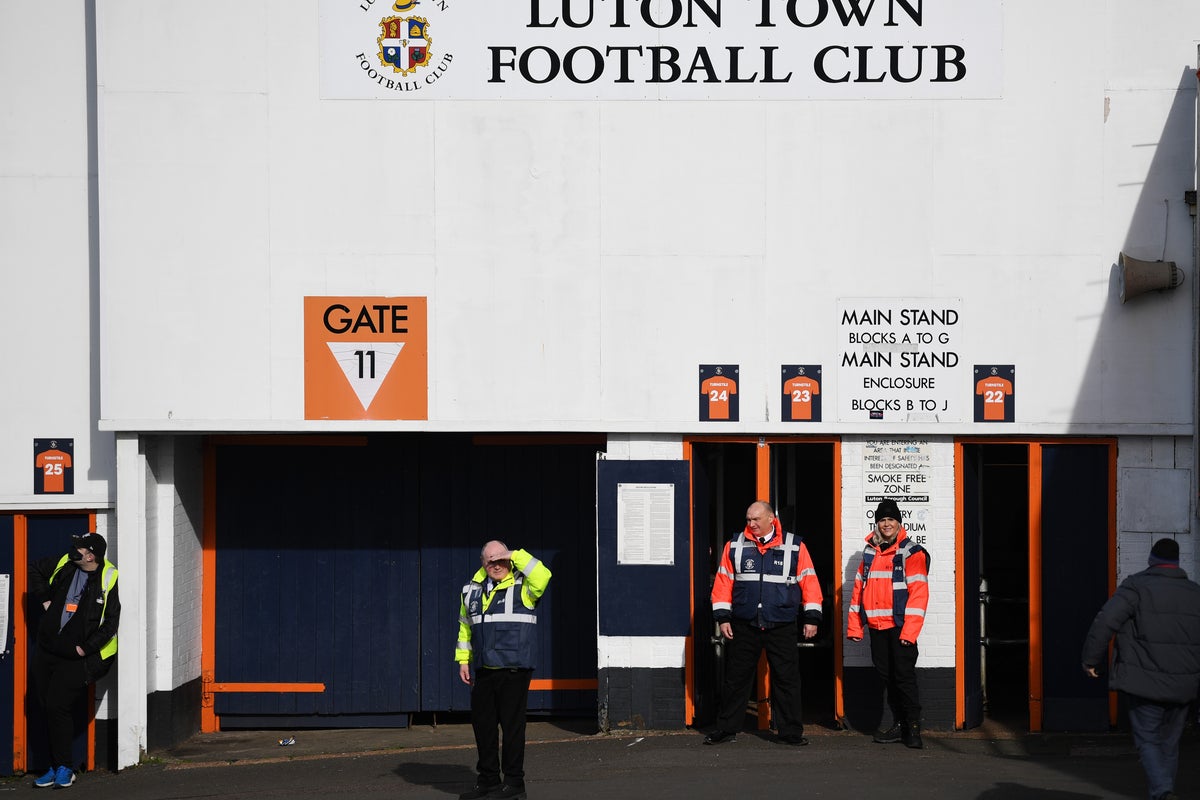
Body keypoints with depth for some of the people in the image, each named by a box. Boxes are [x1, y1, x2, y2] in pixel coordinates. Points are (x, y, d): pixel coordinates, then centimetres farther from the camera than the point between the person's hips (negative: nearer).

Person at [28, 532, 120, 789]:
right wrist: (44, 598, 12)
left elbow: (111, 622, -12)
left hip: (76, 658, -6)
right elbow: (35, 570, 22)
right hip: (46, 652, 6)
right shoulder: (63, 564, 2)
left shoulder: (108, 580, -13)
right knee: (49, 708, 9)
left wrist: (85, 648, -15)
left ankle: (63, 768, 1)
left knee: (58, 707, -12)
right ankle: (58, 767, 19)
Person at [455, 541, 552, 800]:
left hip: (514, 669, -6)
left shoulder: (522, 586, -3)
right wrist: (463, 660, 16)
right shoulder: (472, 589, 14)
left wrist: (515, 556, -17)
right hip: (484, 671, 6)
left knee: (512, 723, -3)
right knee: (482, 722, 10)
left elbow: (542, 576, -25)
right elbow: (465, 627, 21)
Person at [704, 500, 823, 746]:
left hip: (781, 627, -1)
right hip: (743, 626, 1)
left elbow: (809, 582, 3)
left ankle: (791, 732, 10)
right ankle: (726, 729, 16)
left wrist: (812, 618, 0)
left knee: (787, 679, 2)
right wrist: (723, 617, 2)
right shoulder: (735, 546, 6)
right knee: (736, 679, 6)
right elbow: (723, 583, 7)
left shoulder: (795, 546, 2)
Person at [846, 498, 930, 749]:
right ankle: (899, 725, 19)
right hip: (877, 627, 6)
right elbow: (859, 588, 17)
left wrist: (909, 630, -18)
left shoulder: (911, 552, -4)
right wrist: (854, 625, 10)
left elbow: (918, 592, -11)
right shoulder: (870, 552, 14)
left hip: (900, 627, -6)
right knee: (887, 676, 10)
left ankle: (913, 728, 2)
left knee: (904, 676, -6)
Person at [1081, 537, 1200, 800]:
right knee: (1169, 743, 16)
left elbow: (1105, 622, -16)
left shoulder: (1137, 586, -6)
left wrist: (1091, 660, -5)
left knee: (1148, 741, 1)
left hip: (1145, 685, -4)